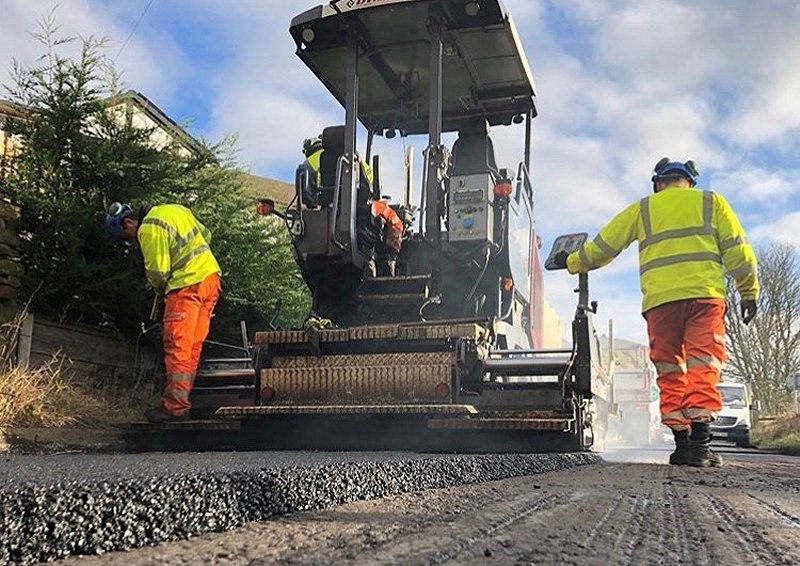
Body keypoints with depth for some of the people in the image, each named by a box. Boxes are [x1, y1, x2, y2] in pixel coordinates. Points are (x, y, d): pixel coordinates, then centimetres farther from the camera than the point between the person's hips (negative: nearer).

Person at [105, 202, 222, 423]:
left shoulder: (148, 230, -10)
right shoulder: (171, 210, 18)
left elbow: (157, 271, -11)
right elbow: (205, 235, 24)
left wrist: (160, 288, 10)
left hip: (188, 284, -9)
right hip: (211, 277, 9)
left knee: (177, 346, -8)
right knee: (193, 346, 9)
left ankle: (175, 406, -9)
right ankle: (183, 399, 13)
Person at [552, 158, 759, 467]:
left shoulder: (643, 209, 21)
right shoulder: (711, 201, 20)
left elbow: (602, 246, 22)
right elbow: (737, 249, 11)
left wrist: (572, 263, 36)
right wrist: (749, 291, 15)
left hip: (659, 299, 1)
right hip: (704, 294, -1)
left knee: (670, 372, 5)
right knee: (702, 367, -7)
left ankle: (682, 443, 1)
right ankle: (699, 442, -17)